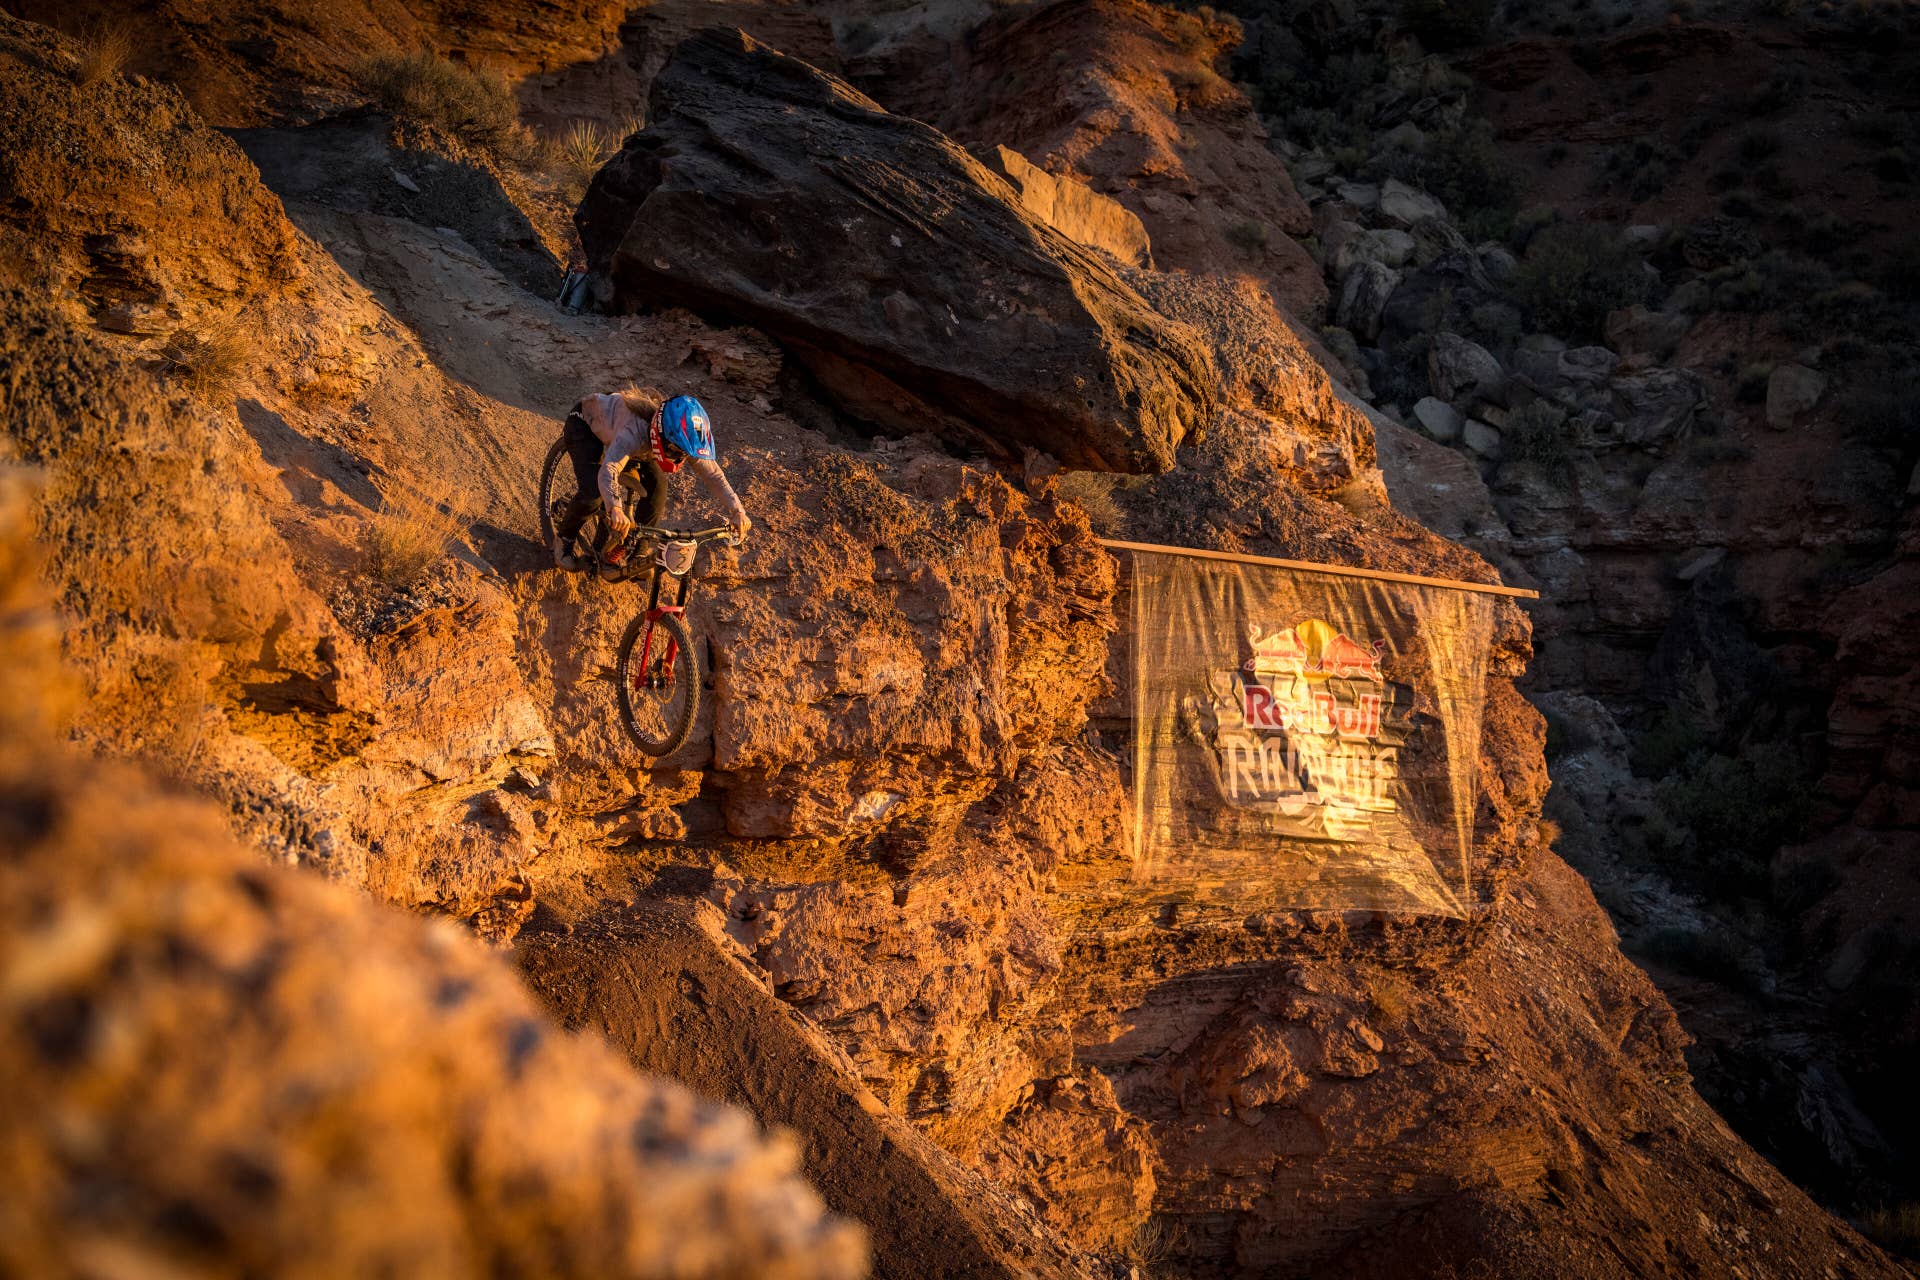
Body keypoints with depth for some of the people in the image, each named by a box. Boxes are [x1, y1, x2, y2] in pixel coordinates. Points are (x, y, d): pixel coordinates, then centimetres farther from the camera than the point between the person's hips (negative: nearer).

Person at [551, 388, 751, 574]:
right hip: (584, 422, -6)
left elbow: (713, 474, -22)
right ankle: (564, 538, 5)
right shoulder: (634, 432, -46)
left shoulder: (682, 439, -27)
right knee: (592, 494, -24)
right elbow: (608, 470, -61)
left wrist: (737, 511, -35)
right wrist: (615, 508, -78)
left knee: (657, 484, -12)